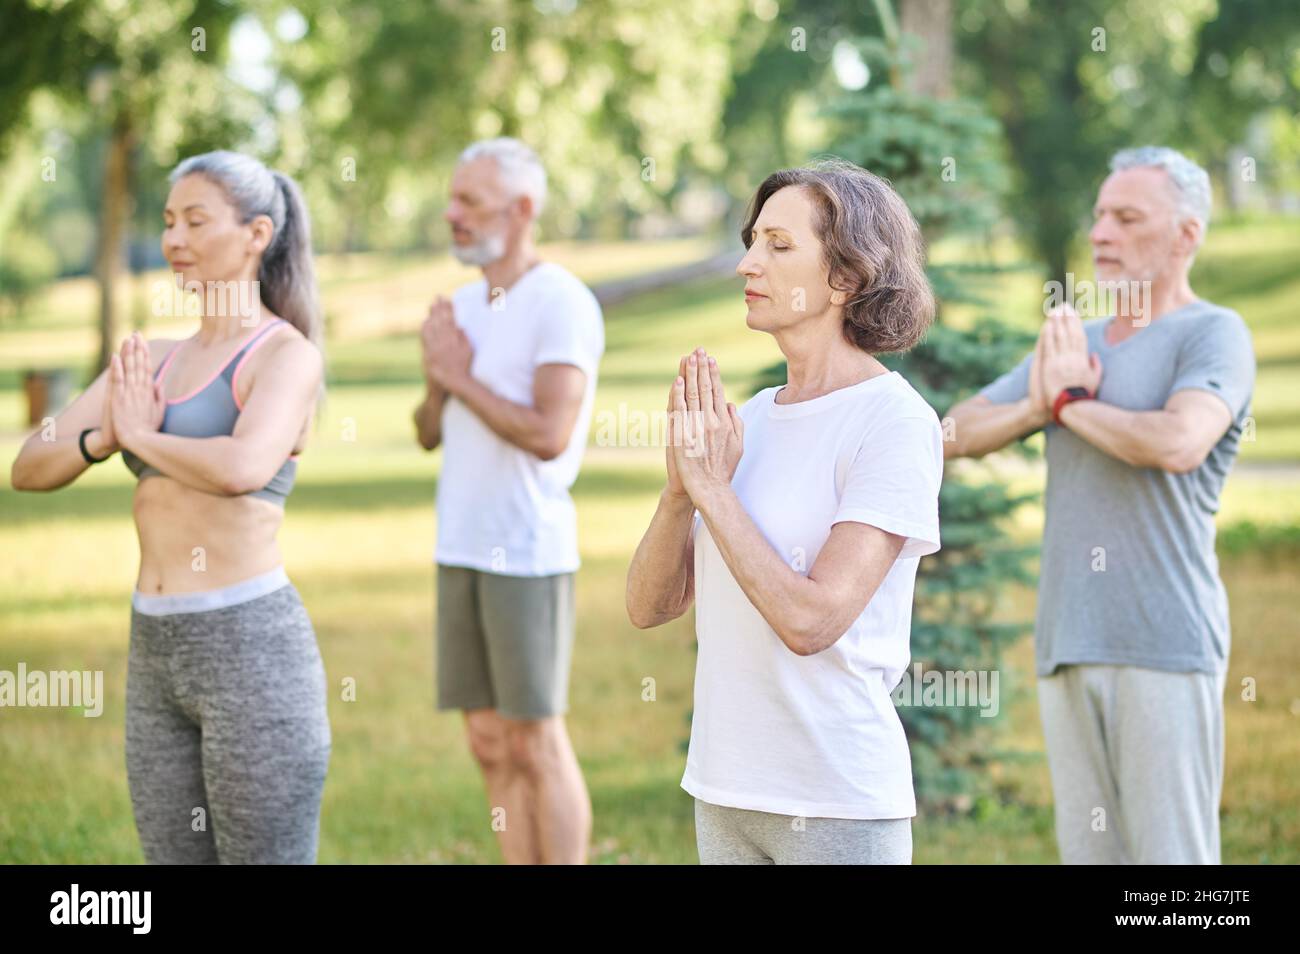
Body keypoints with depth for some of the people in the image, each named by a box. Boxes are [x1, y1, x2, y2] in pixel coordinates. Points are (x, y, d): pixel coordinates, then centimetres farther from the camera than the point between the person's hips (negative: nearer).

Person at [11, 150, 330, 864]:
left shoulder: (289, 355, -8)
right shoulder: (149, 360, 15)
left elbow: (243, 470, -28)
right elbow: (30, 470, 12)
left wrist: (139, 435, -9)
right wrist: (105, 437, -9)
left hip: (253, 649, -8)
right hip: (158, 654, 8)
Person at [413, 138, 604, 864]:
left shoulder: (564, 305, -12)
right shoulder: (464, 306, 12)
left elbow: (549, 436, -21)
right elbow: (431, 433, 14)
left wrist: (461, 379, -12)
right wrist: (438, 379, -6)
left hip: (530, 553, -8)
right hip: (463, 550, 8)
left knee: (537, 744, -3)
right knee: (490, 742, 10)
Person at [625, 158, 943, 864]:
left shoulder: (896, 423, -12)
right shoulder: (752, 420, 8)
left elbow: (809, 621, -21)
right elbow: (649, 606, 6)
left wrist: (711, 487, -14)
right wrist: (680, 487, -11)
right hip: (725, 790, 7)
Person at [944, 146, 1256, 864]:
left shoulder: (1214, 335, -4)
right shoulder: (1072, 342, 18)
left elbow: (1178, 445, -23)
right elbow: (958, 434, 15)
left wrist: (1069, 401, -6)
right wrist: (1035, 406, -6)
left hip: (1165, 644, -7)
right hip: (1068, 644, 7)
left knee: (1170, 855, -8)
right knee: (1089, 851, 7)